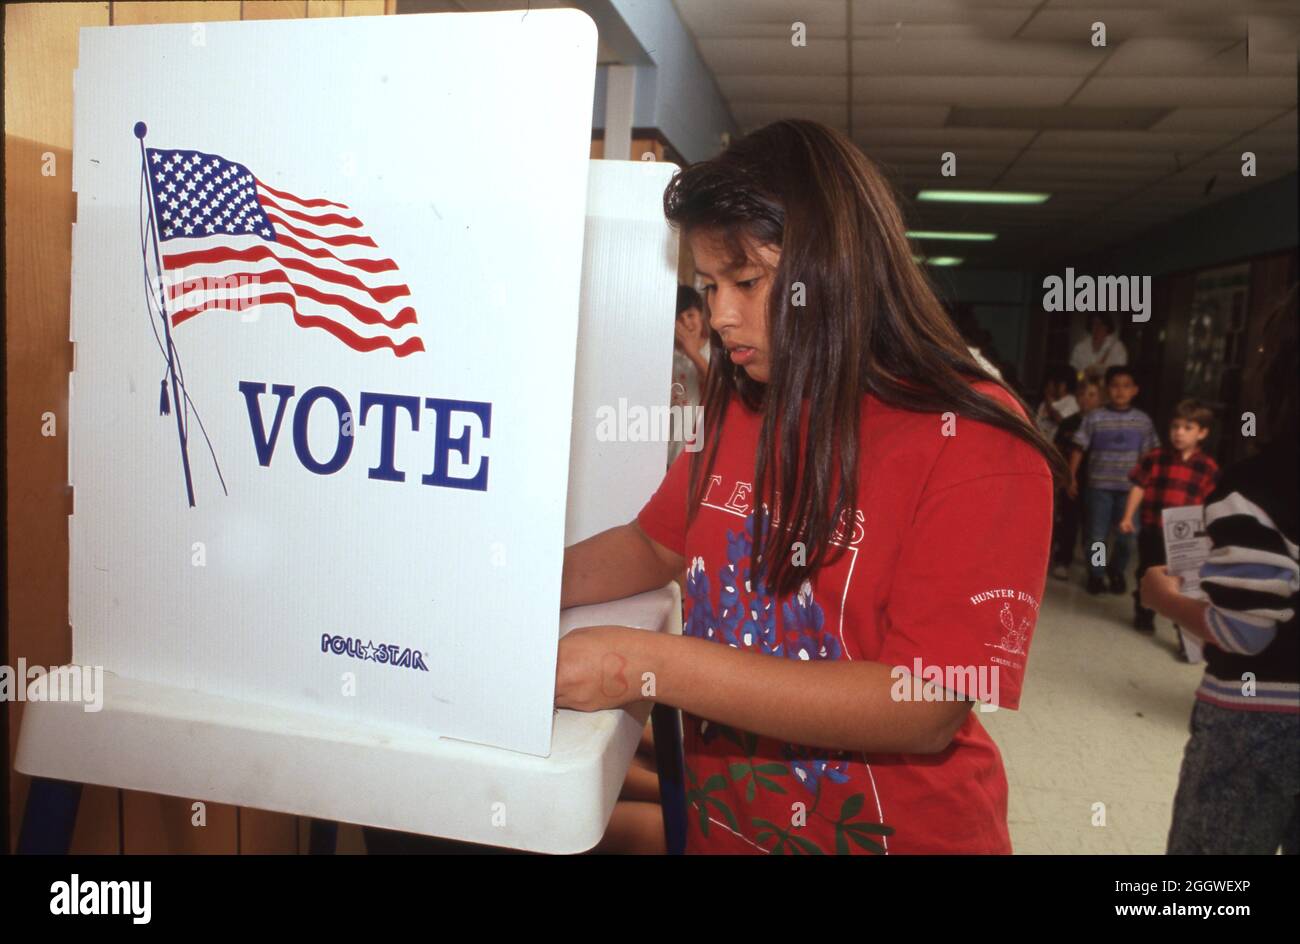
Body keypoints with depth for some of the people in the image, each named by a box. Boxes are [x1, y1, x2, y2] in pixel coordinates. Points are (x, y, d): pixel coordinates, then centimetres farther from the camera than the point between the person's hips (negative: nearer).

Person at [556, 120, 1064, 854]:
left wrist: (651, 667, -28)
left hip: (894, 828, -5)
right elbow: (654, 546, 10)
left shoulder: (975, 444, -20)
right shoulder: (741, 407, -2)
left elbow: (925, 710, -25)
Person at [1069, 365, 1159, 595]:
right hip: (1100, 486, -1)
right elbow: (1079, 449, 0)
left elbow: (1149, 455, 9)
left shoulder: (1143, 421, 3)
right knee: (1096, 536, 3)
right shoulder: (1094, 418, -3)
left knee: (1127, 537, 3)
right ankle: (1096, 574, 25)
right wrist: (1072, 478, -3)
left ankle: (1116, 571, 30)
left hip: (1130, 488, 1)